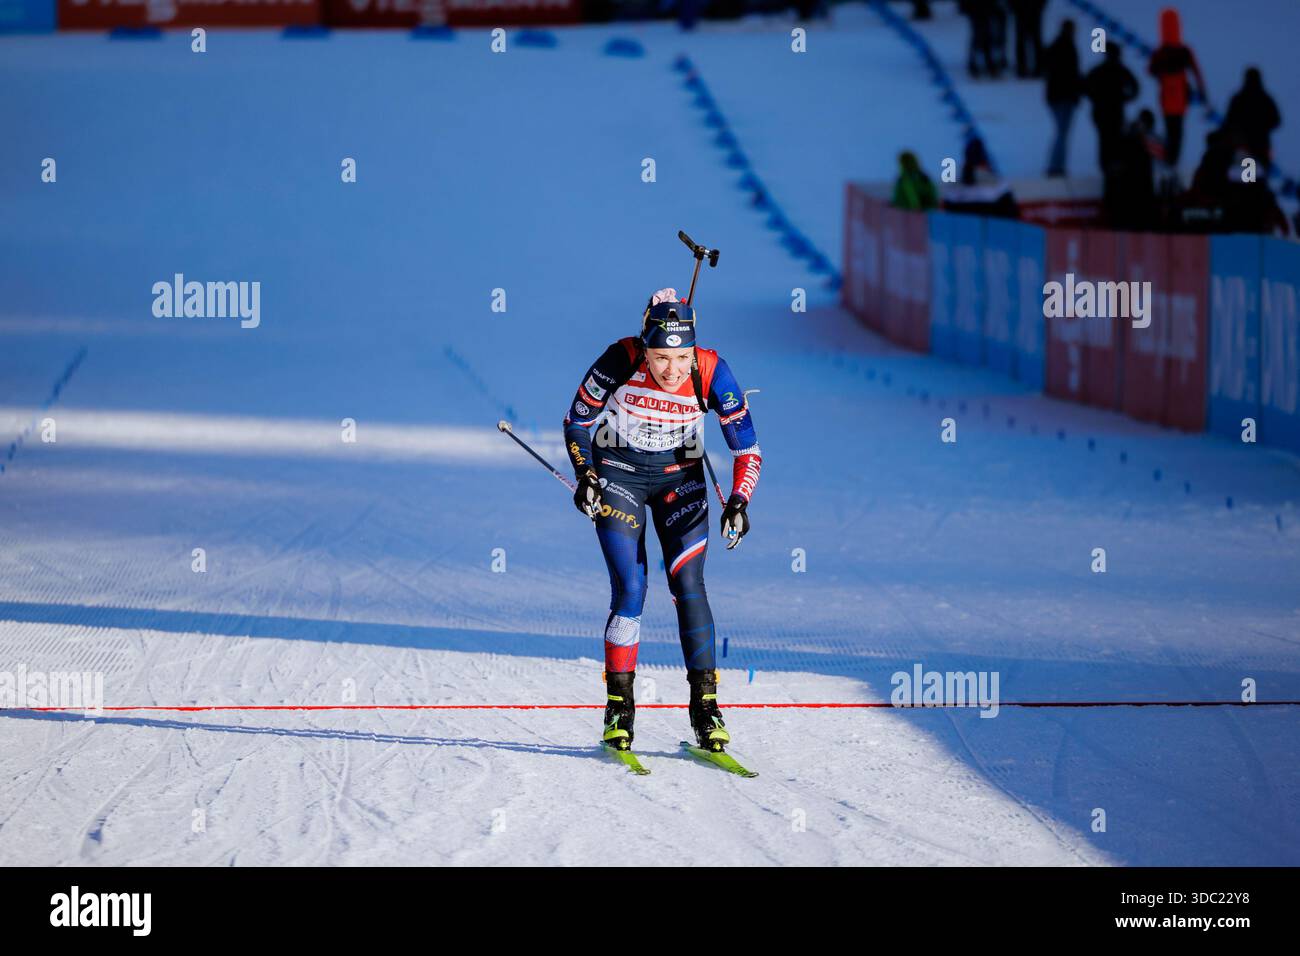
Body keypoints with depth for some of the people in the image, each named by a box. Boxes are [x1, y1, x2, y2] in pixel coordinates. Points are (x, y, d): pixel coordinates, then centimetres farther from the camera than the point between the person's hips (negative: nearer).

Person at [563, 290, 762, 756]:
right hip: (618, 474, -1)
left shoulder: (711, 372, -22)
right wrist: (585, 476, -20)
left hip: (680, 477, 1)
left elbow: (746, 447, -14)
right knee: (630, 590, -12)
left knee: (688, 584, -11)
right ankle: (619, 707, -1)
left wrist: (738, 501, -28)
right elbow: (577, 421, -8)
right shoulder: (619, 362, -24)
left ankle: (705, 704, -5)